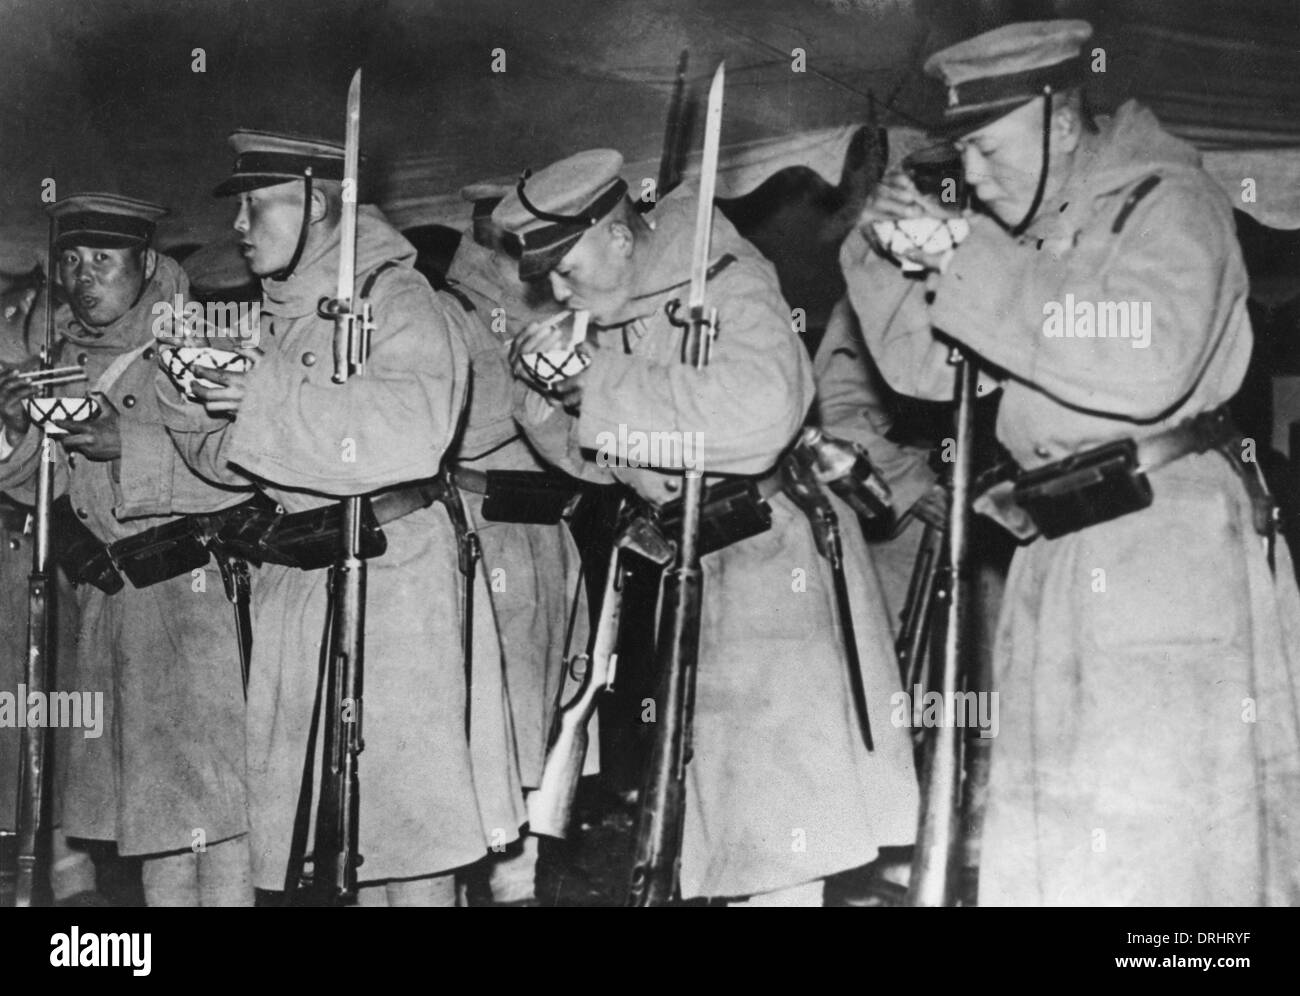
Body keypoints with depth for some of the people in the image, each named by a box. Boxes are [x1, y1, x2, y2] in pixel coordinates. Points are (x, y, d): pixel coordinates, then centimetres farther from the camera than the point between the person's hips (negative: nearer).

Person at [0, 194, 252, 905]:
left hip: (198, 589, -6)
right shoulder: (68, 356, 12)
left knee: (208, 792, -8)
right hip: (110, 600, 6)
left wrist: (130, 442, -22)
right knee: (146, 796, 11)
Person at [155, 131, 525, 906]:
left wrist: (269, 396, -20)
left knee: (411, 820, -4)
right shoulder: (275, 318, 16)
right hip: (297, 587, 7)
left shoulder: (400, 302, -7)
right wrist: (201, 395, 0)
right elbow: (230, 459, 20)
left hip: (396, 580, -7)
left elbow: (411, 432, -24)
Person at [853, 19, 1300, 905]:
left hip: (1172, 539, -7)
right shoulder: (1023, 233, 15)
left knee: (1165, 830, -9)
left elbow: (1149, 366, -23)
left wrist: (973, 266, -19)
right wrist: (890, 260, 0)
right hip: (1057, 550, 7)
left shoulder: (1166, 199, -5)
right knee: (1047, 837, 9)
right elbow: (927, 369, 18)